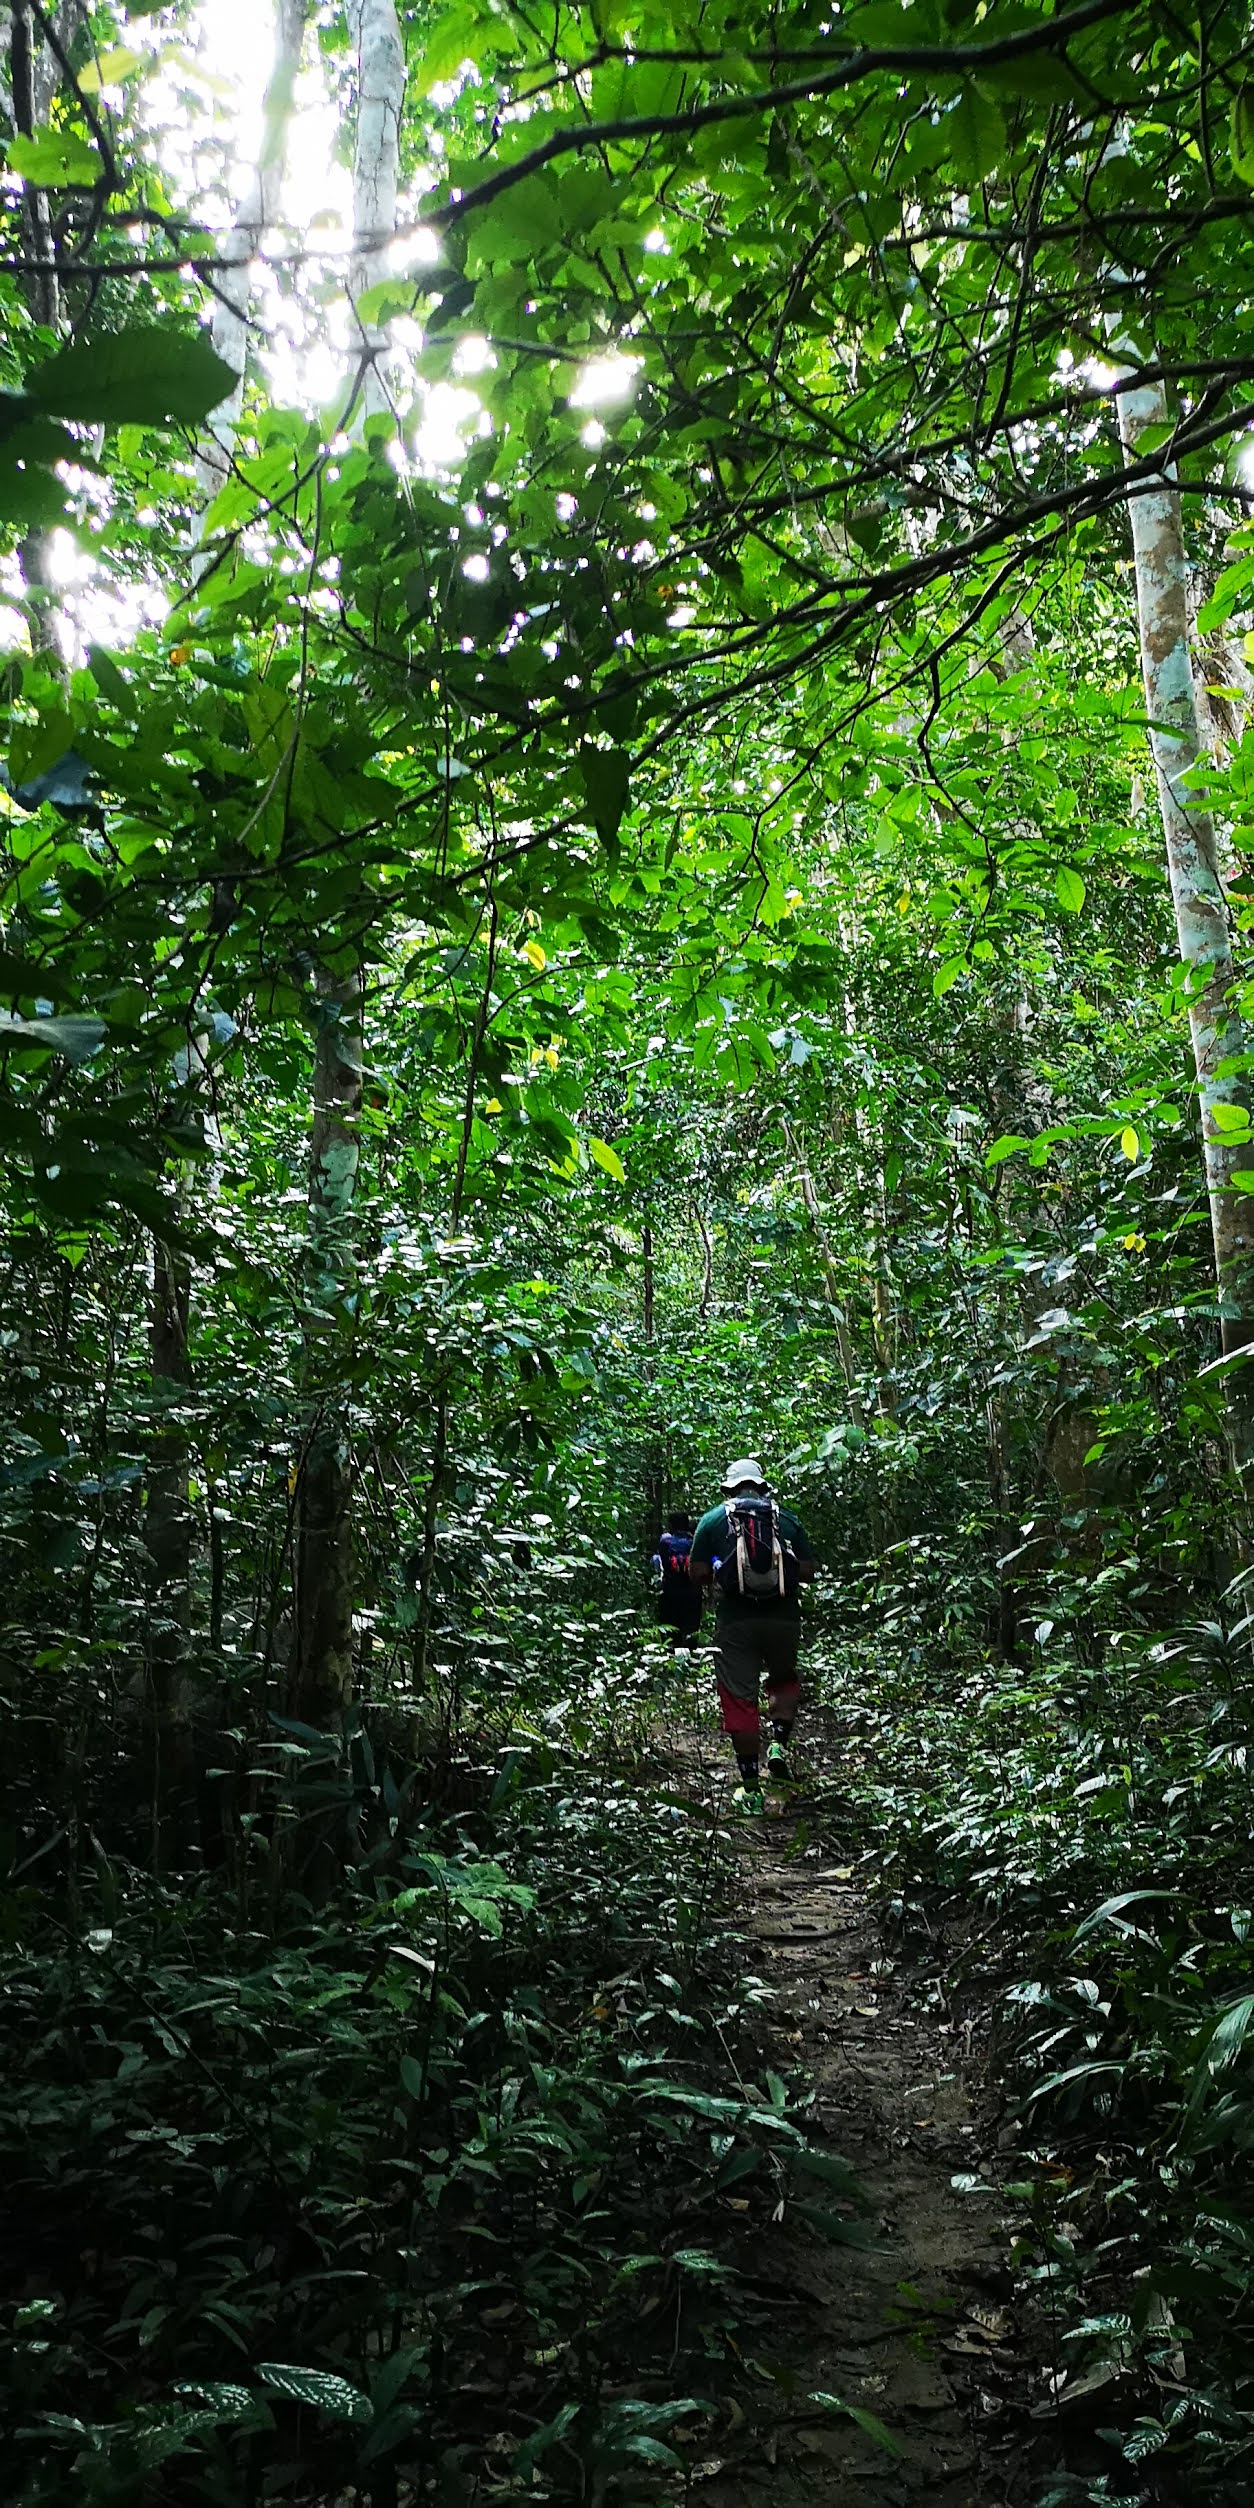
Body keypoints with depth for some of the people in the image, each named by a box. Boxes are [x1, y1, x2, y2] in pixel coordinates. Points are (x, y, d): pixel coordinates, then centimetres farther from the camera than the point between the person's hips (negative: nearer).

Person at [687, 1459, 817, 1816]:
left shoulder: (713, 1520, 3)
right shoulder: (787, 1519, 7)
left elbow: (697, 1573, -1)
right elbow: (808, 1570, 5)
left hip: (735, 1620, -1)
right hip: (783, 1618, 2)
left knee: (740, 1699, 5)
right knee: (784, 1679, 27)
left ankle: (751, 1791, 6)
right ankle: (779, 1746, 6)